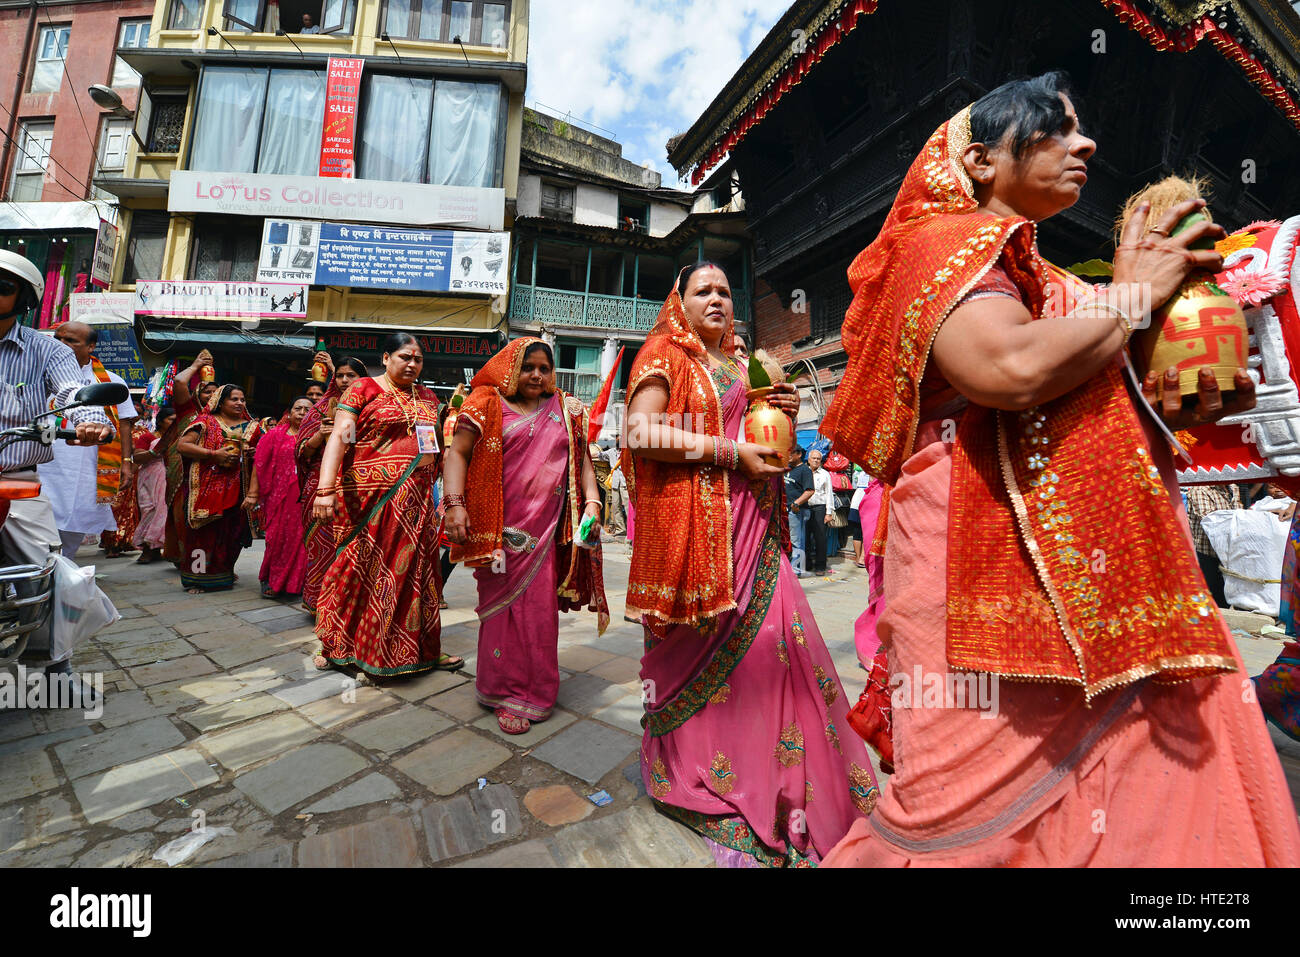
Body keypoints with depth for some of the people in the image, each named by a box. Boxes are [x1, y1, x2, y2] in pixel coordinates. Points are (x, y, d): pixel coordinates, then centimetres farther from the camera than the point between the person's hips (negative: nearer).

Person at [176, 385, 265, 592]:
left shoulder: (251, 427, 14)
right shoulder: (206, 422, 2)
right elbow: (182, 445, -6)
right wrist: (214, 454, -16)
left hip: (237, 488, 4)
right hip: (208, 487, -4)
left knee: (233, 530, 6)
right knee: (205, 530, -3)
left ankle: (224, 572, 22)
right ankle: (197, 578, 7)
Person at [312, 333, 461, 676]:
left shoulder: (428, 397, 15)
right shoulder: (363, 389, -2)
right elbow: (339, 437, -12)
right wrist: (326, 489, -22)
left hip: (416, 500, 5)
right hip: (371, 498, -4)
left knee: (413, 570, 10)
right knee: (363, 569, 4)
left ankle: (424, 650, 21)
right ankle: (338, 646, 26)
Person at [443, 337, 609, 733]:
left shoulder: (567, 411, 13)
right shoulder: (488, 406, 5)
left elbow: (583, 461, 12)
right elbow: (458, 452, -1)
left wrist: (592, 502, -2)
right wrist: (455, 504, -14)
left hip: (547, 529, 3)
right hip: (500, 528, -2)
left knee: (540, 608, 7)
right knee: (504, 605, 3)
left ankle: (532, 691, 24)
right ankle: (508, 690, 19)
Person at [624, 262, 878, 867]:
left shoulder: (740, 370, 22)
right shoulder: (666, 357, 1)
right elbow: (639, 433, -14)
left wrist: (782, 417, 9)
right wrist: (730, 451, -16)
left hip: (749, 522, 7)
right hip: (692, 522, -6)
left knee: (779, 637, 4)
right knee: (704, 649, -1)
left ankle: (772, 777, 22)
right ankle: (696, 766, 22)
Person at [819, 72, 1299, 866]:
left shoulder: (1043, 281, 24)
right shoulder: (944, 244, -2)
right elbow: (1013, 370, -22)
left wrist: (1172, 411, 13)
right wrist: (1130, 294, -4)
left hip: (1098, 588, 9)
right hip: (1005, 586, -9)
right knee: (1011, 813, -2)